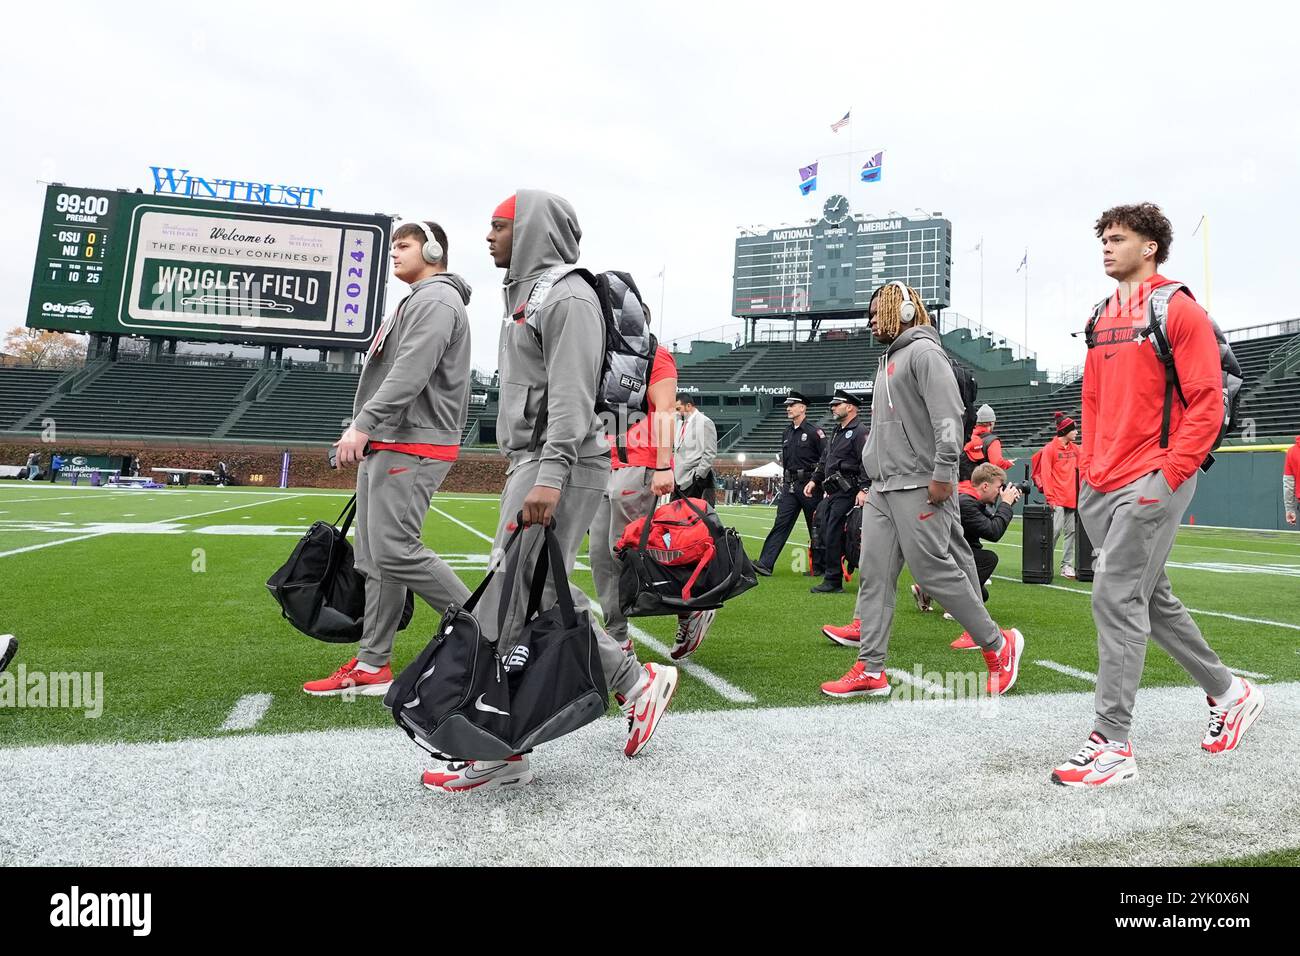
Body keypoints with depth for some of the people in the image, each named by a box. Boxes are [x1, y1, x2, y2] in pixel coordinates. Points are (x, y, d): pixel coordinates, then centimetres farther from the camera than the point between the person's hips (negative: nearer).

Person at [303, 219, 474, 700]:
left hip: (412, 445, -10)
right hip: (385, 444, 10)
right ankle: (372, 666, 11)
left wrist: (362, 425, -26)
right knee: (373, 557, 7)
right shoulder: (414, 302, 26)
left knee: (394, 551, -15)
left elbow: (411, 373, -21)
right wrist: (366, 431, 21)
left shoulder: (436, 299, -7)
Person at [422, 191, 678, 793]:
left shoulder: (568, 296, -9)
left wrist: (549, 474, -27)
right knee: (543, 594, 11)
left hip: (561, 468, -10)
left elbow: (572, 394, -19)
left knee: (514, 603, -8)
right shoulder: (525, 294, 22)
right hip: (531, 461, 10)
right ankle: (636, 682, 22)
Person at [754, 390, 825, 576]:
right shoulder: (786, 433, 14)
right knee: (780, 524, -3)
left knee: (815, 527, 5)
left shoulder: (815, 432, -6)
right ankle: (765, 563, -9)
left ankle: (820, 567, 16)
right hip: (789, 486, 6)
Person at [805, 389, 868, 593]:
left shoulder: (859, 431, -8)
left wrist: (863, 489, -26)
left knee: (833, 534, -10)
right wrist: (814, 480, 19)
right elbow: (824, 460, 28)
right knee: (823, 529, 9)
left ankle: (833, 582, -4)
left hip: (848, 493, -10)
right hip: (833, 492, 10)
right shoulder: (836, 432, 22)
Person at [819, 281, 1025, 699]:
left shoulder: (923, 352, -7)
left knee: (933, 570, -6)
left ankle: (998, 645, 14)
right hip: (883, 487, 9)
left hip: (918, 486, -9)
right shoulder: (889, 359, 22)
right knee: (874, 573, 3)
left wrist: (943, 473, -23)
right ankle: (870, 670, 6)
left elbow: (948, 416, -18)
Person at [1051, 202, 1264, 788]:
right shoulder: (1100, 319, 16)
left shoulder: (1179, 310, -5)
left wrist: (1169, 472, -17)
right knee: (1150, 597, 16)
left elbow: (1207, 403, -9)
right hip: (1101, 487, 8)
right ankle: (1228, 693, 37)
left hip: (1152, 482, -8)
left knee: (1116, 598, -12)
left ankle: (1112, 745, -4)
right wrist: (1089, 467, 13)